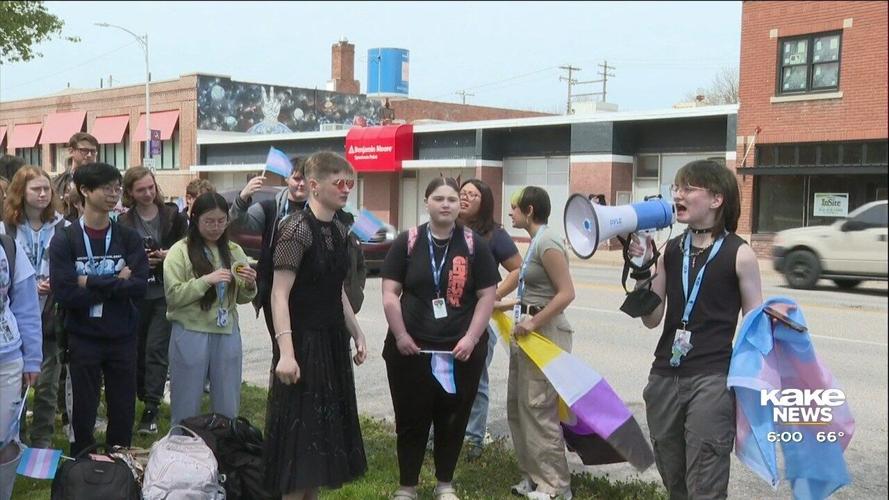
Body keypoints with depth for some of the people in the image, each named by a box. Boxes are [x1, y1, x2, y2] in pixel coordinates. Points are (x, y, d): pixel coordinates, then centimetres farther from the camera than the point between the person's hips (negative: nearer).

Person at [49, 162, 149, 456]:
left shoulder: (129, 239, 1)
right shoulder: (64, 240, -6)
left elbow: (139, 288, -11)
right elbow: (64, 294, -16)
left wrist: (91, 282, -16)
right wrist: (116, 283, -14)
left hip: (123, 338, 2)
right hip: (83, 338, -2)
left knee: (123, 411, 10)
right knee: (83, 412, 9)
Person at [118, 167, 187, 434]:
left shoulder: (173, 217, -1)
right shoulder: (123, 223, 0)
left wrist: (170, 257, -12)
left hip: (165, 294, -2)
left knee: (155, 349, -8)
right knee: (137, 349, 9)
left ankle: (151, 409, -7)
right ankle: (145, 397, 27)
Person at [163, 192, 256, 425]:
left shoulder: (234, 251, 8)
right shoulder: (180, 251, -5)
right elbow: (173, 296, -12)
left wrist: (250, 286, -9)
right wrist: (206, 280, -22)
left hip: (227, 333, 4)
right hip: (191, 334, -4)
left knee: (228, 406, 13)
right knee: (187, 405, 8)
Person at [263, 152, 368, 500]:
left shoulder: (338, 229, 9)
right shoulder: (297, 228, -16)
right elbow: (279, 294, -21)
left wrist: (356, 334, 17)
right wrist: (285, 352, -28)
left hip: (332, 341, 8)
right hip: (304, 341, -8)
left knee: (324, 426, 15)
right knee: (299, 429, -1)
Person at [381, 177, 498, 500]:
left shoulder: (475, 245, 2)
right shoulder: (407, 242, 1)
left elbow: (486, 296, 0)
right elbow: (390, 293, -1)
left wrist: (471, 338, -9)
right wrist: (400, 335, -9)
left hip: (461, 351, 1)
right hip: (411, 349, -1)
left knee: (453, 420, 11)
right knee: (411, 419, 8)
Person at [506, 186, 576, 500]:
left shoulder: (547, 242, -17)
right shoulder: (535, 240, 12)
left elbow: (566, 293, -21)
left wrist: (534, 322, -20)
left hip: (544, 332, -10)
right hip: (528, 329, 10)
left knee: (537, 409, -5)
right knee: (517, 406, 14)